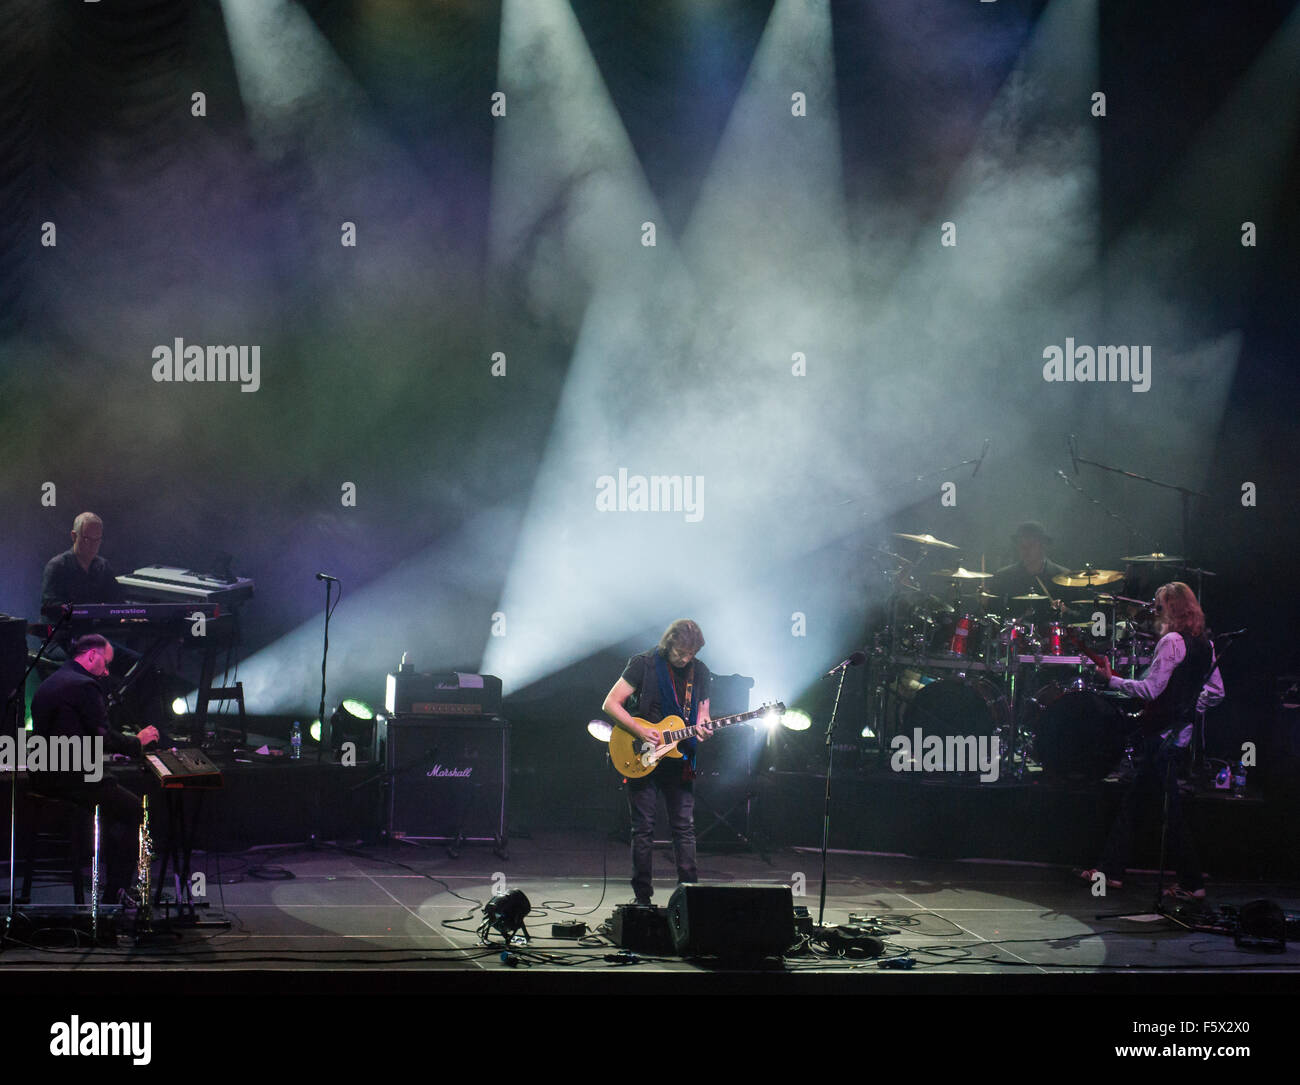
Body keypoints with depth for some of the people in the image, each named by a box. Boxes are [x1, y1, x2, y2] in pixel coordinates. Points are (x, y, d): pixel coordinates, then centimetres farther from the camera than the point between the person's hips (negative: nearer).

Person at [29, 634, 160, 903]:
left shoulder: (51, 682, 17)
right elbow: (105, 737, -17)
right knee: (136, 810, 1)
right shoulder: (84, 686, -15)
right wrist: (137, 742, -1)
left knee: (116, 800, 26)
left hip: (43, 778, 10)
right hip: (70, 780, -10)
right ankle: (116, 894, 1)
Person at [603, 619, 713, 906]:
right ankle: (642, 897, 4)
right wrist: (639, 731, -18)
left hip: (679, 760, 3)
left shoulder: (699, 671, 5)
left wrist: (702, 728, -10)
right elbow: (611, 704, -7)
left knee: (684, 828, 3)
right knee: (643, 828, -1)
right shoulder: (644, 664, -7)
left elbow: (702, 711, 13)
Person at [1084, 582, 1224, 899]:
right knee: (1132, 800, 15)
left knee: (1170, 810, -3)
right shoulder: (1205, 644, 10)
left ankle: (1192, 882, 0)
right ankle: (1111, 870, 19)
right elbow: (1216, 691, 17)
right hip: (1181, 732, 9)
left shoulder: (1172, 642, -16)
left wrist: (1112, 680, -11)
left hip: (1163, 736, -9)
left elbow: (1151, 689, -20)